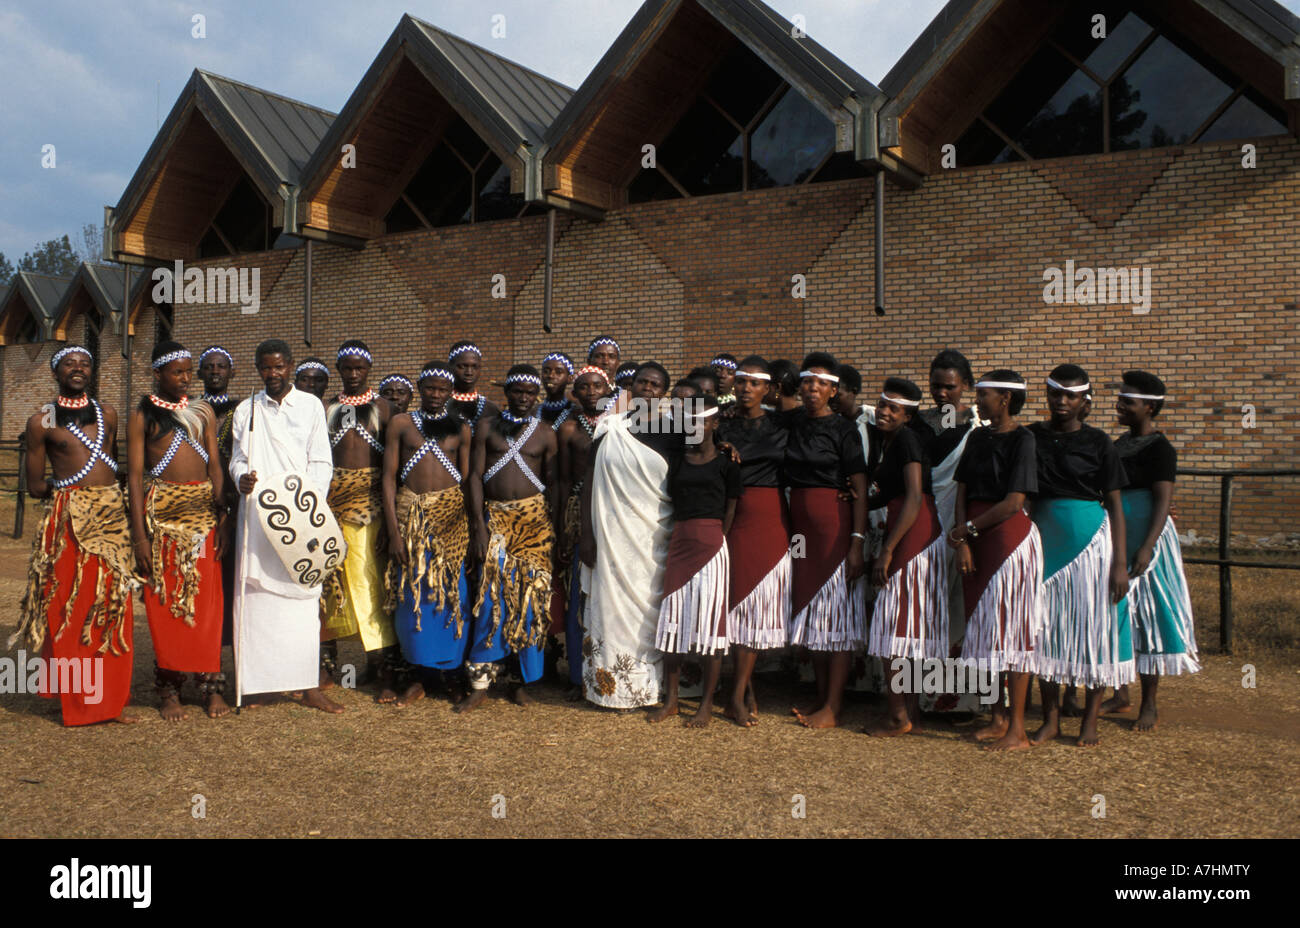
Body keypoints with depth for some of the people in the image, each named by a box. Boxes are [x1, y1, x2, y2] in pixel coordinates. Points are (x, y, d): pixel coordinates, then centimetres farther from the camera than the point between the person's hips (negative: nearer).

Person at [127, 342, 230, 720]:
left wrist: (222, 520, 0)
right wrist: (139, 534, -8)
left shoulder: (203, 412, 12)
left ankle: (212, 686, 8)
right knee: (164, 602, 1)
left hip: (202, 510, 2)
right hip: (161, 512, -2)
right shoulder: (143, 415, 3)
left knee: (206, 600, 2)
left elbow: (215, 466, 10)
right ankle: (169, 691, 10)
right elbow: (134, 475, -1)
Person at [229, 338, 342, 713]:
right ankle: (256, 684, 6)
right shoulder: (246, 411, 13)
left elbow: (321, 462, 5)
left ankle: (309, 686, 2)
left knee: (303, 596, -3)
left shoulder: (311, 406, 9)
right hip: (257, 514, 1)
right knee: (256, 596, -1)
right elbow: (238, 458, 13)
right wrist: (242, 478, -10)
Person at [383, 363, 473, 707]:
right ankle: (421, 676, 13)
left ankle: (450, 674, 14)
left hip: (451, 513, 0)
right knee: (414, 591, 1)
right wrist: (393, 532, -6)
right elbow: (389, 477, 3)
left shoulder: (460, 428, 11)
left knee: (452, 592, 0)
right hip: (411, 514, 0)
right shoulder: (401, 423, 7)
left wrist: (473, 530, 1)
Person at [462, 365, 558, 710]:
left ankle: (524, 682, 11)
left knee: (531, 597, 0)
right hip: (495, 517, 0)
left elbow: (553, 484, 9)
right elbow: (475, 476, 3)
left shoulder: (545, 435, 9)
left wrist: (552, 526, 0)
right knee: (492, 597, -7)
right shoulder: (487, 429, 8)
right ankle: (480, 683, 0)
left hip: (534, 519, 1)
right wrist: (479, 525, -6)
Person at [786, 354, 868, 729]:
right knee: (810, 610, 10)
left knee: (837, 611, -3)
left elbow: (860, 490, -9)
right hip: (800, 522, 6)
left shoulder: (843, 430, -6)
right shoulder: (792, 423, 9)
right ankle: (821, 698, 19)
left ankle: (833, 707, 1)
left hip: (833, 523, -6)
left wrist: (857, 541, -17)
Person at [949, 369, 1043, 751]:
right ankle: (998, 718, 20)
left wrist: (968, 528, -7)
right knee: (985, 629, 10)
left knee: (1011, 628, -4)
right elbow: (962, 493, 9)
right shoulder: (979, 437, 12)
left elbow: (1014, 502, -15)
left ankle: (1017, 729, 2)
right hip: (976, 542, 7)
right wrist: (961, 542, -2)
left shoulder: (1022, 438, -9)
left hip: (1010, 537, -7)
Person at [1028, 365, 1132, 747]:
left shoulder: (1097, 442, -1)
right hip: (1044, 540, 3)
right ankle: (1050, 718, 17)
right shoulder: (1030, 438, 6)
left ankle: (1090, 720, 14)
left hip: (1091, 539, -2)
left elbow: (1115, 504, 0)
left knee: (1093, 626, 1)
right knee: (1046, 626, 5)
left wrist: (1120, 562, -7)